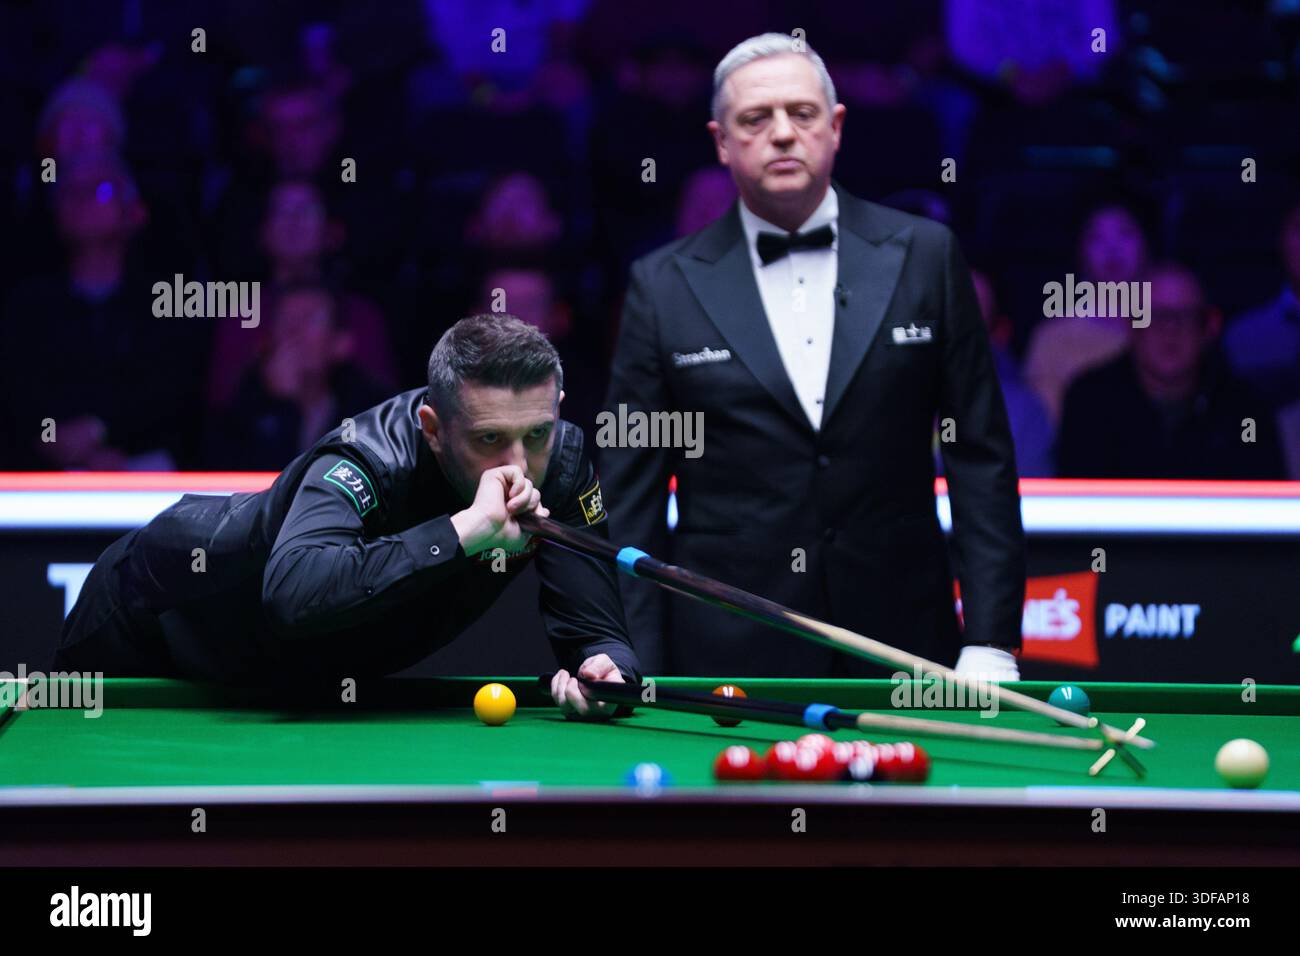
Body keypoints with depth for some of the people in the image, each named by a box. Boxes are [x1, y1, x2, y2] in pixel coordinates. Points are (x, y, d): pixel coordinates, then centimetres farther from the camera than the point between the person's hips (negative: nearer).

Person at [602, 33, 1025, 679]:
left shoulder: (924, 257, 5)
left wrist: (991, 642, -3)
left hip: (900, 642, 1)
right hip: (728, 656, -1)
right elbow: (630, 497, 3)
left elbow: (981, 458, 4)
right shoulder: (664, 287, 3)